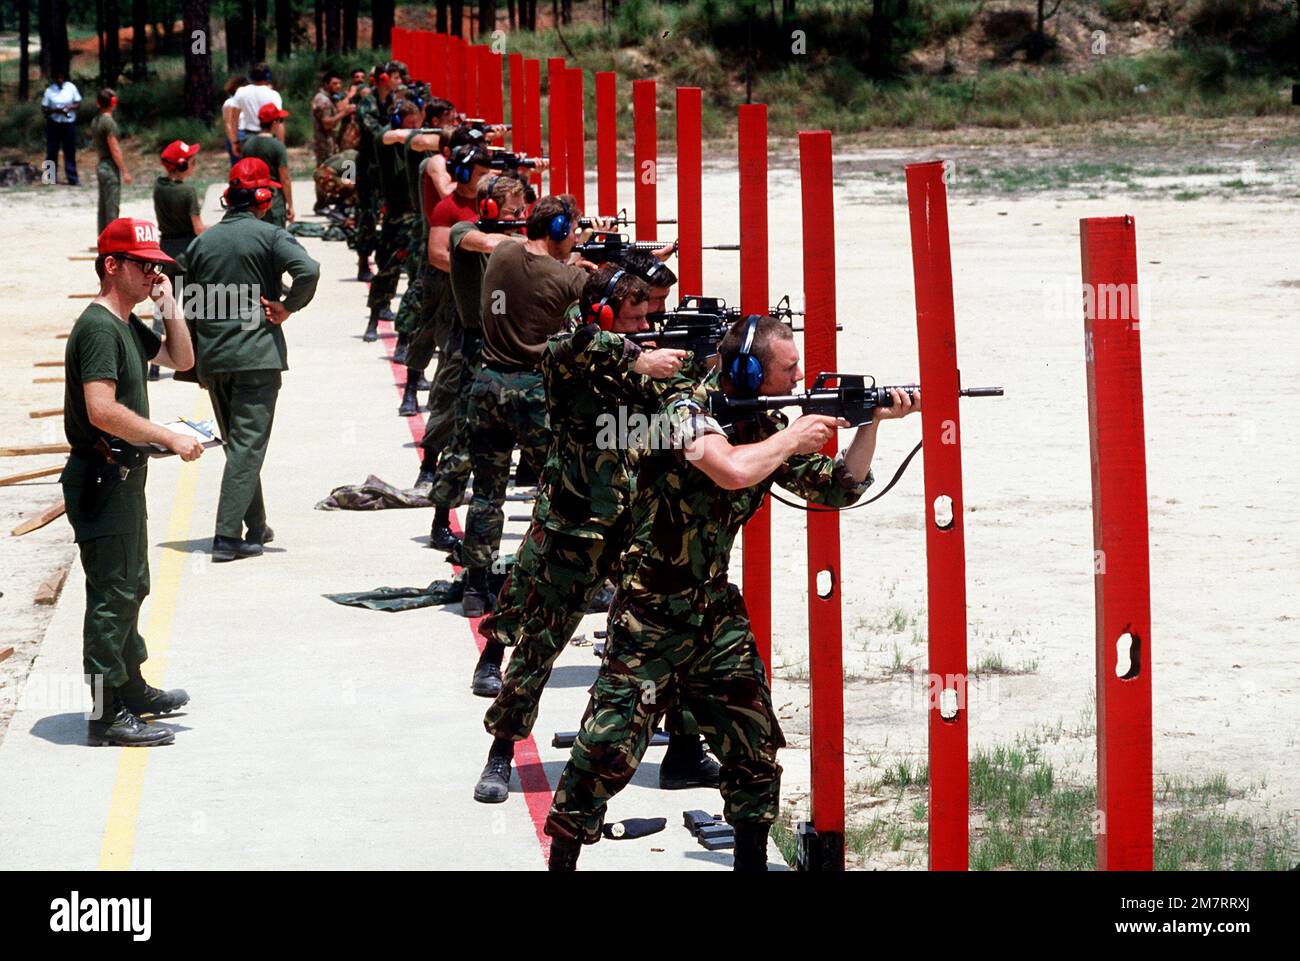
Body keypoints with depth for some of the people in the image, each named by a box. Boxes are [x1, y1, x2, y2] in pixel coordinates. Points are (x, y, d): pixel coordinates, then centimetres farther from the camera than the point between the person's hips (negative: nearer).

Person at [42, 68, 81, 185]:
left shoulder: (71, 87, 0)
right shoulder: (49, 90, -3)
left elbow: (78, 103, 5)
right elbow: (44, 109, -3)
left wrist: (70, 107, -16)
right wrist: (56, 110, -20)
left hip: (69, 123, 1)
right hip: (54, 124, -1)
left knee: (70, 151, 2)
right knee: (52, 150, 3)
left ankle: (72, 178, 5)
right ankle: (51, 178, 11)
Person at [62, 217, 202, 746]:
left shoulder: (129, 326, 13)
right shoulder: (98, 327, -19)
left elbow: (181, 360, 22)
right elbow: (102, 410, -28)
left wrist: (169, 306, 7)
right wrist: (171, 439, -22)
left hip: (124, 475, 11)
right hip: (101, 478, -11)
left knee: (132, 585, 22)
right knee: (112, 593, -8)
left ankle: (131, 688, 35)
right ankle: (107, 715, -5)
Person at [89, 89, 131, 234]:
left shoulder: (95, 122, 11)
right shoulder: (109, 122, -16)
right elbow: (114, 150, -18)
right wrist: (125, 171, -15)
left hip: (101, 166, 9)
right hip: (111, 167, -9)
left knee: (103, 207, 12)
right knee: (112, 207, -6)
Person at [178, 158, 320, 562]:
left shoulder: (201, 242, 9)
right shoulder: (270, 236, -7)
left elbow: (187, 301, 12)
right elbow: (308, 270, -25)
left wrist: (196, 360, 19)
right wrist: (286, 308, -9)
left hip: (212, 359, 5)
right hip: (258, 356, -5)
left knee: (239, 444, 18)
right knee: (249, 446, -5)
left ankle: (256, 526, 26)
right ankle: (228, 535, -13)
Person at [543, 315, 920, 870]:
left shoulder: (767, 428, 5)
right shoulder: (687, 409, -16)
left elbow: (839, 490, 11)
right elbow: (733, 470, -35)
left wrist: (873, 422, -1)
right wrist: (792, 439, -18)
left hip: (715, 612, 7)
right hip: (649, 618, -7)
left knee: (754, 747, 5)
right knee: (608, 753, -9)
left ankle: (752, 860, 20)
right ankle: (561, 858, 6)